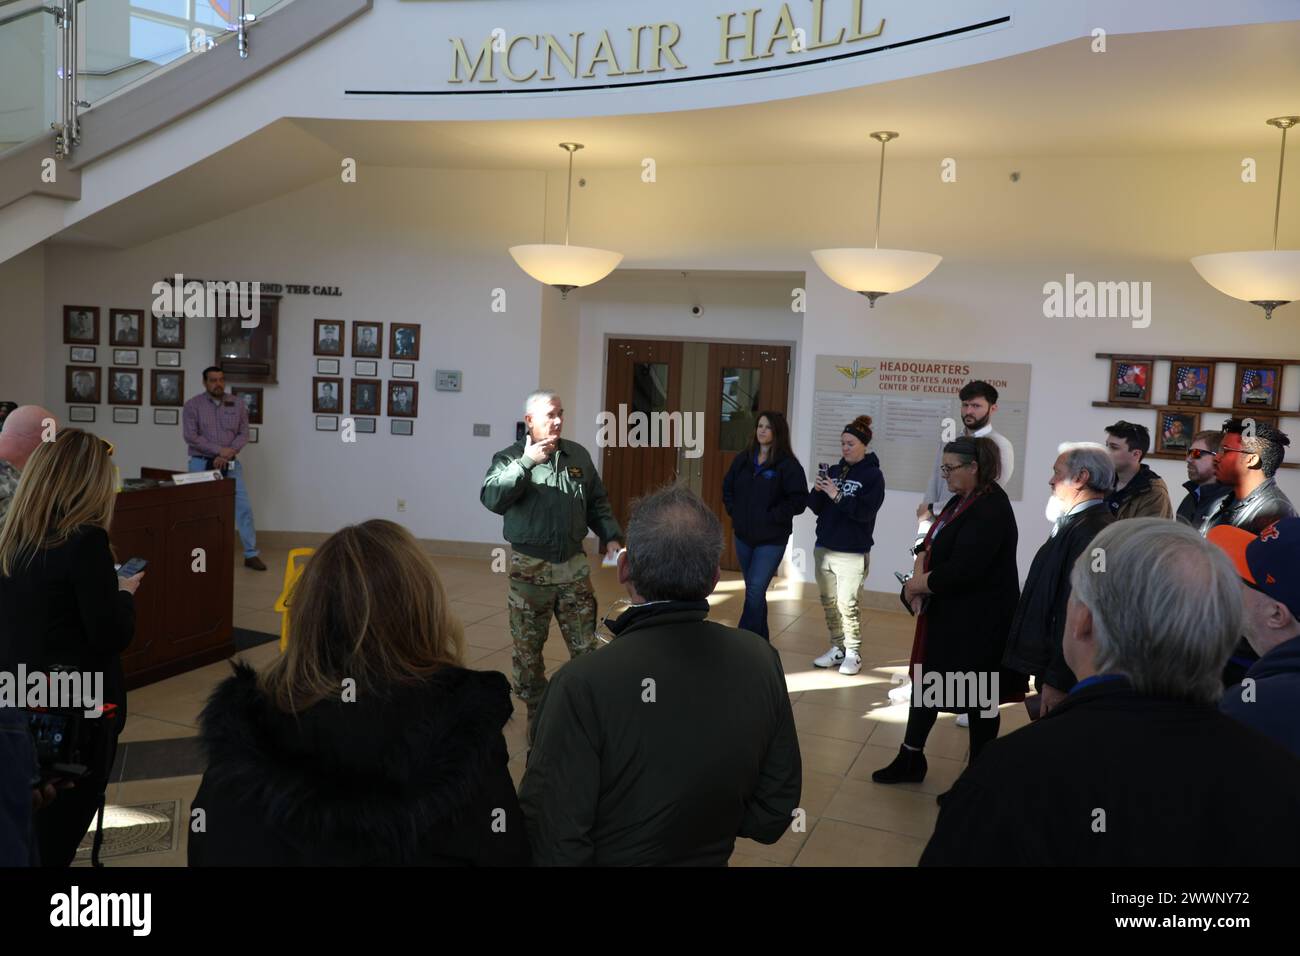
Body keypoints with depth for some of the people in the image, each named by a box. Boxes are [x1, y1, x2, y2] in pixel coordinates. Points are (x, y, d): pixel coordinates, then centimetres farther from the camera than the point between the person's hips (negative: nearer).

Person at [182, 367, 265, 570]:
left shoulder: (237, 406, 5)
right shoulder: (193, 405, -3)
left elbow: (243, 434, 2)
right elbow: (191, 437, -10)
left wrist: (228, 454, -13)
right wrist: (219, 450, -15)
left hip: (231, 464, 2)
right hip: (202, 464, -2)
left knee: (243, 506, -2)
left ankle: (251, 554, 4)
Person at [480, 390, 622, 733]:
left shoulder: (578, 455, 8)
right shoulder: (509, 457, -4)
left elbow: (598, 502, 15)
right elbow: (492, 499, -21)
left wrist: (610, 537, 2)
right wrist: (525, 462, -27)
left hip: (574, 566, 3)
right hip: (530, 568, -3)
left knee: (586, 646, 6)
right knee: (528, 648, 7)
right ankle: (536, 714, 23)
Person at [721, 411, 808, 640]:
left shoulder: (788, 464, -11)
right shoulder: (743, 459, 6)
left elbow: (800, 500, -14)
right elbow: (727, 487, 18)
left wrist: (773, 516, -16)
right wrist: (734, 511, 6)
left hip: (772, 539, -6)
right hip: (743, 535, 6)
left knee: (755, 591, -11)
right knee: (753, 591, 15)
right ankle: (760, 641, 27)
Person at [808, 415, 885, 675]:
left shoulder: (873, 475, -5)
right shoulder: (834, 471, 9)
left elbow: (865, 512, -16)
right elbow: (816, 508, 10)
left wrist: (837, 495, -22)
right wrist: (817, 491, -10)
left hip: (852, 553, -5)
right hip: (824, 548, 6)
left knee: (847, 603, -4)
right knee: (828, 601, 10)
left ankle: (853, 653, 9)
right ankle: (837, 648, 22)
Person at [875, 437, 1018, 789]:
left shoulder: (991, 511, -23)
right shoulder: (961, 501, 7)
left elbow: (960, 571, -28)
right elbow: (931, 543, 10)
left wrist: (917, 585, -13)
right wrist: (919, 578, -8)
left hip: (978, 623, -9)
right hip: (946, 615, 9)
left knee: (978, 699, 6)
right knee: (925, 684, 16)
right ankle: (910, 761, 30)